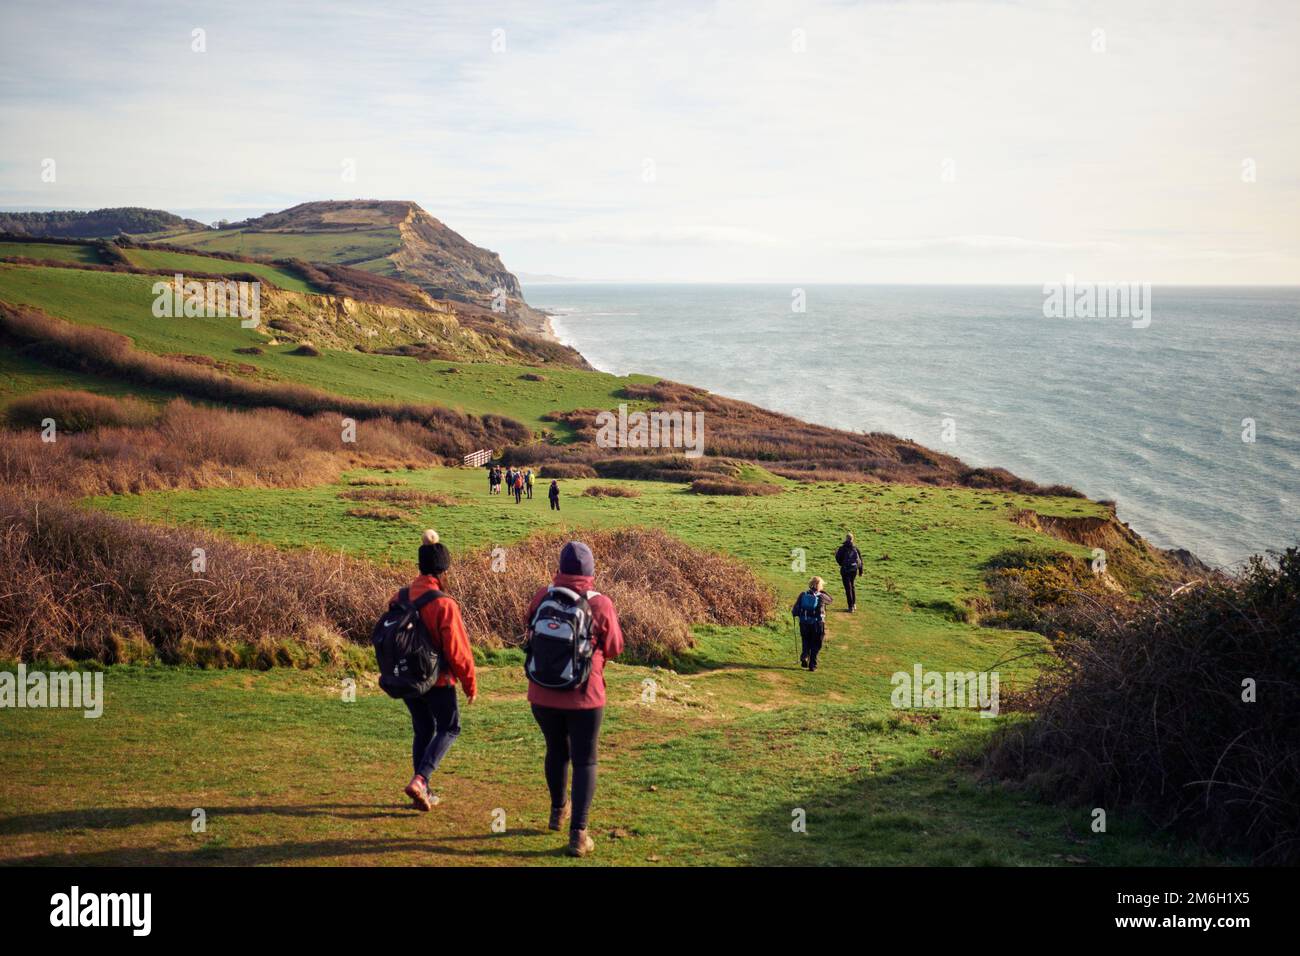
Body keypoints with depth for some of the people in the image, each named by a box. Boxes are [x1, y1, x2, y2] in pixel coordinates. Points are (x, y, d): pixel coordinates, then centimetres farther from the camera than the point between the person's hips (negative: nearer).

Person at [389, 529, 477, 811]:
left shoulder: (400, 599, -1)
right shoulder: (444, 604, -20)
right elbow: (458, 650, -17)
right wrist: (470, 684, -5)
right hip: (438, 680, -6)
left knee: (422, 731, 18)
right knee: (449, 728, 11)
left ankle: (422, 792, 20)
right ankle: (420, 779, -7)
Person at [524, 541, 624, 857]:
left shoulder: (543, 597, -9)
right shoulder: (600, 605, -15)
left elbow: (528, 625, 12)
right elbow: (613, 648, -3)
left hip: (543, 694, 3)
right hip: (584, 696, -3)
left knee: (556, 750, 24)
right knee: (584, 761, 6)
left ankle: (558, 810, 44)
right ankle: (578, 833, -2)